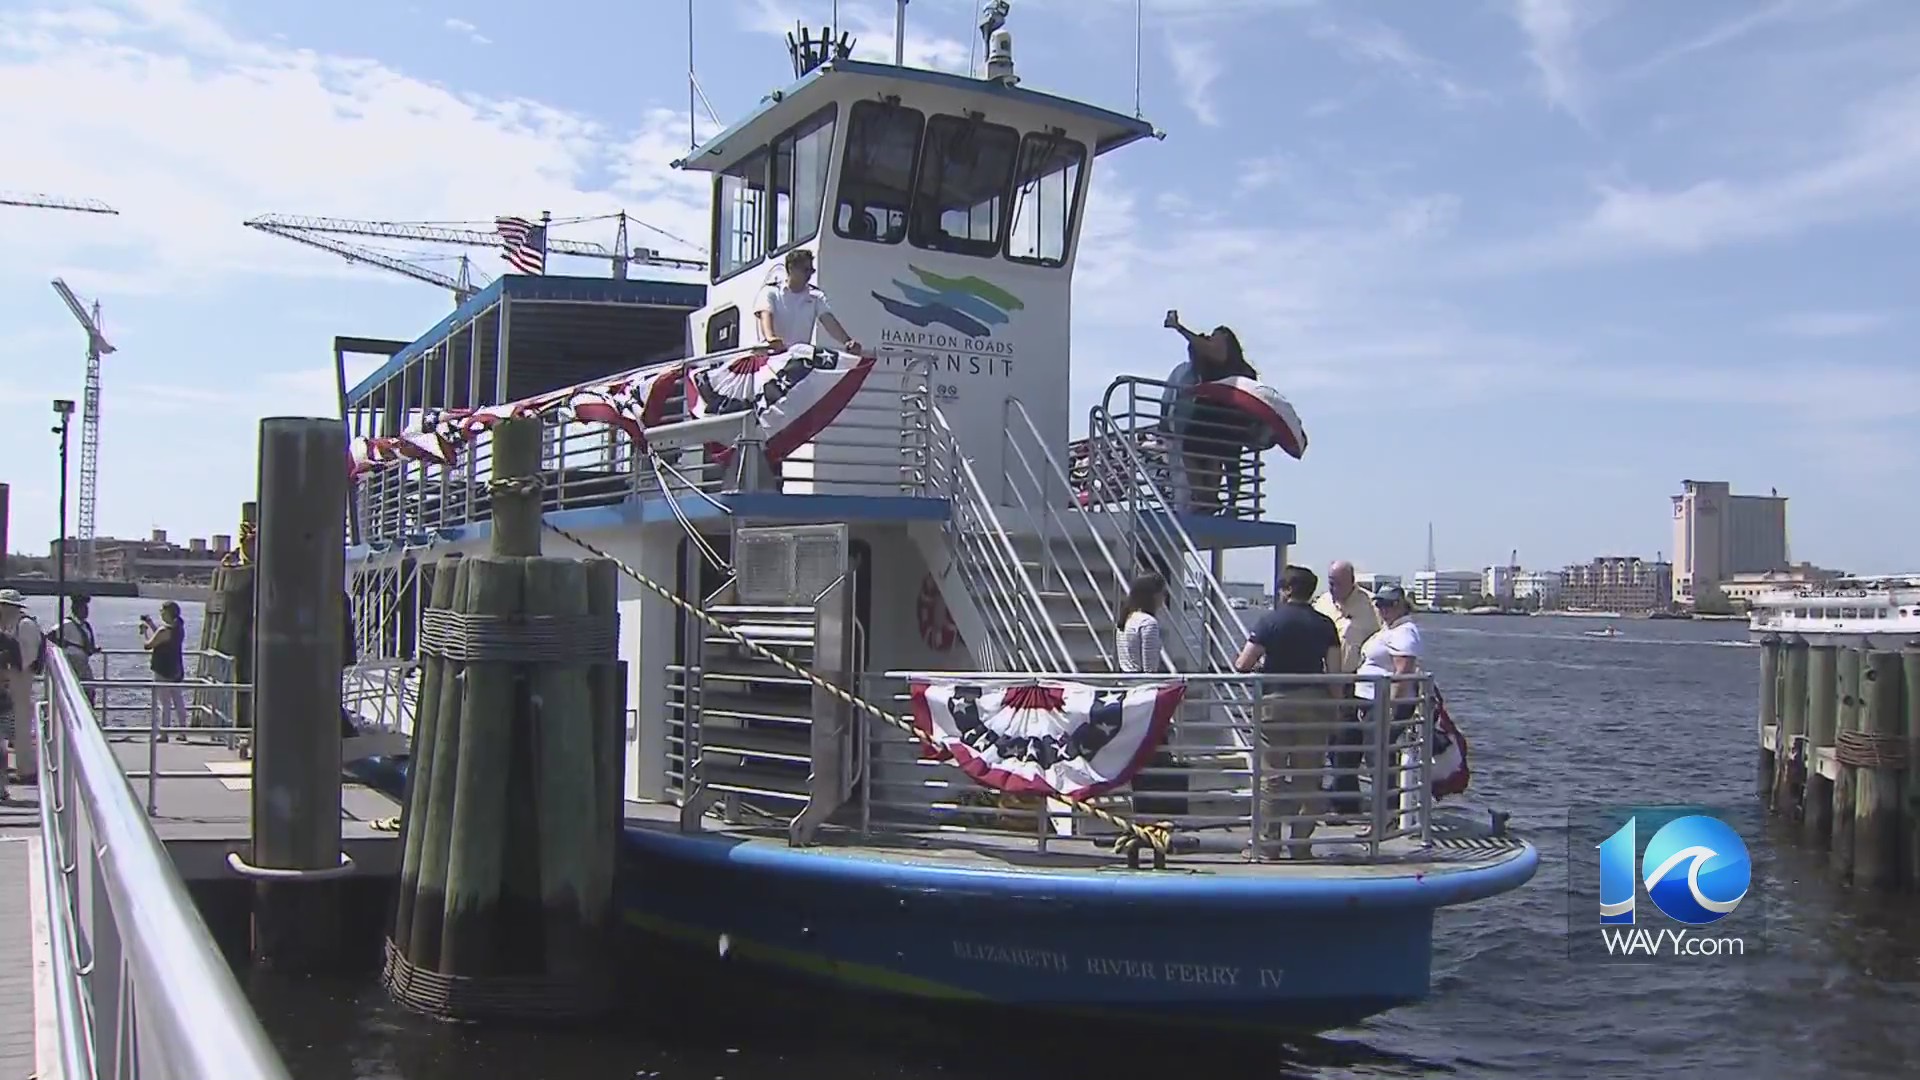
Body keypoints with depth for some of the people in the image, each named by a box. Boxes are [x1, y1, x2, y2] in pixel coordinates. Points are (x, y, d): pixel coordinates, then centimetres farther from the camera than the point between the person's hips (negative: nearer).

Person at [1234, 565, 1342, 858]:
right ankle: (1301, 843, 9)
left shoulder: (1270, 621, -5)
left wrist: (1250, 663, 15)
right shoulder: (1325, 625, 5)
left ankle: (1268, 840, 3)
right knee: (1309, 776, 7)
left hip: (1276, 700, -3)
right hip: (1314, 701, 3)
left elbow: (1243, 664, -7)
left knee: (1272, 774, 3)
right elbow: (1334, 671, 0)